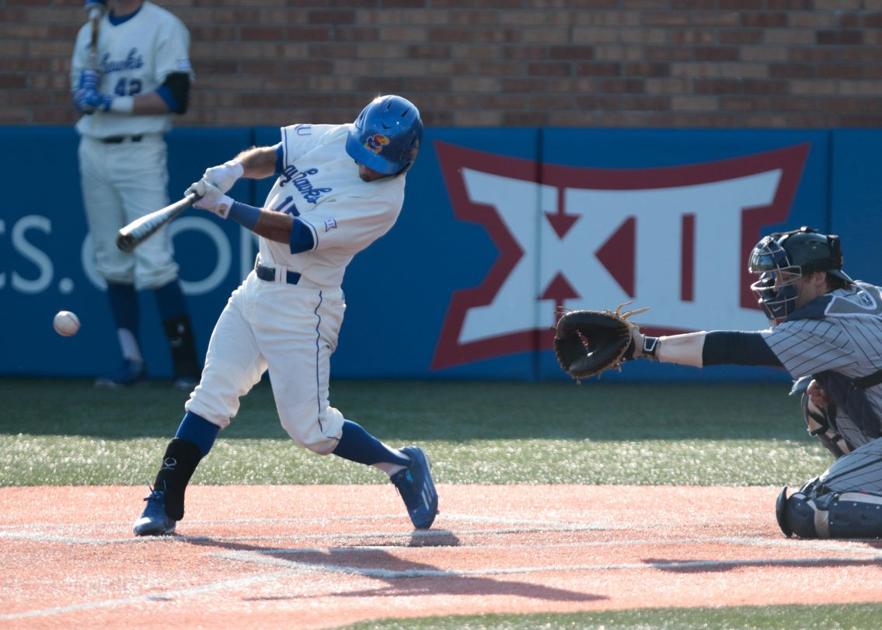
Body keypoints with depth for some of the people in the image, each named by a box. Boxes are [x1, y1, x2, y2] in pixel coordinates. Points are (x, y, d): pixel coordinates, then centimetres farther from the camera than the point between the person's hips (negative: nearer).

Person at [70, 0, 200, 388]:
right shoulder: (90, 32, 14)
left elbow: (176, 98, -13)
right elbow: (80, 98, 16)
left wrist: (114, 102, -16)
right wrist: (87, 94, -8)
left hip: (140, 151, -6)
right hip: (94, 150, 6)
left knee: (154, 262, -12)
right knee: (113, 263, 6)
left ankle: (186, 364, -7)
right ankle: (132, 360, 12)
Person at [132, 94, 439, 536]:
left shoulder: (383, 200, -20)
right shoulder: (330, 139, 1)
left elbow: (299, 235, -25)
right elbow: (269, 157, 4)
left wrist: (227, 208, -28)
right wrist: (233, 170, -19)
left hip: (302, 305, -6)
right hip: (258, 286, 6)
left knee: (310, 428, -5)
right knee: (212, 395, 0)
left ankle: (401, 467, 16)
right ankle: (163, 505, 2)